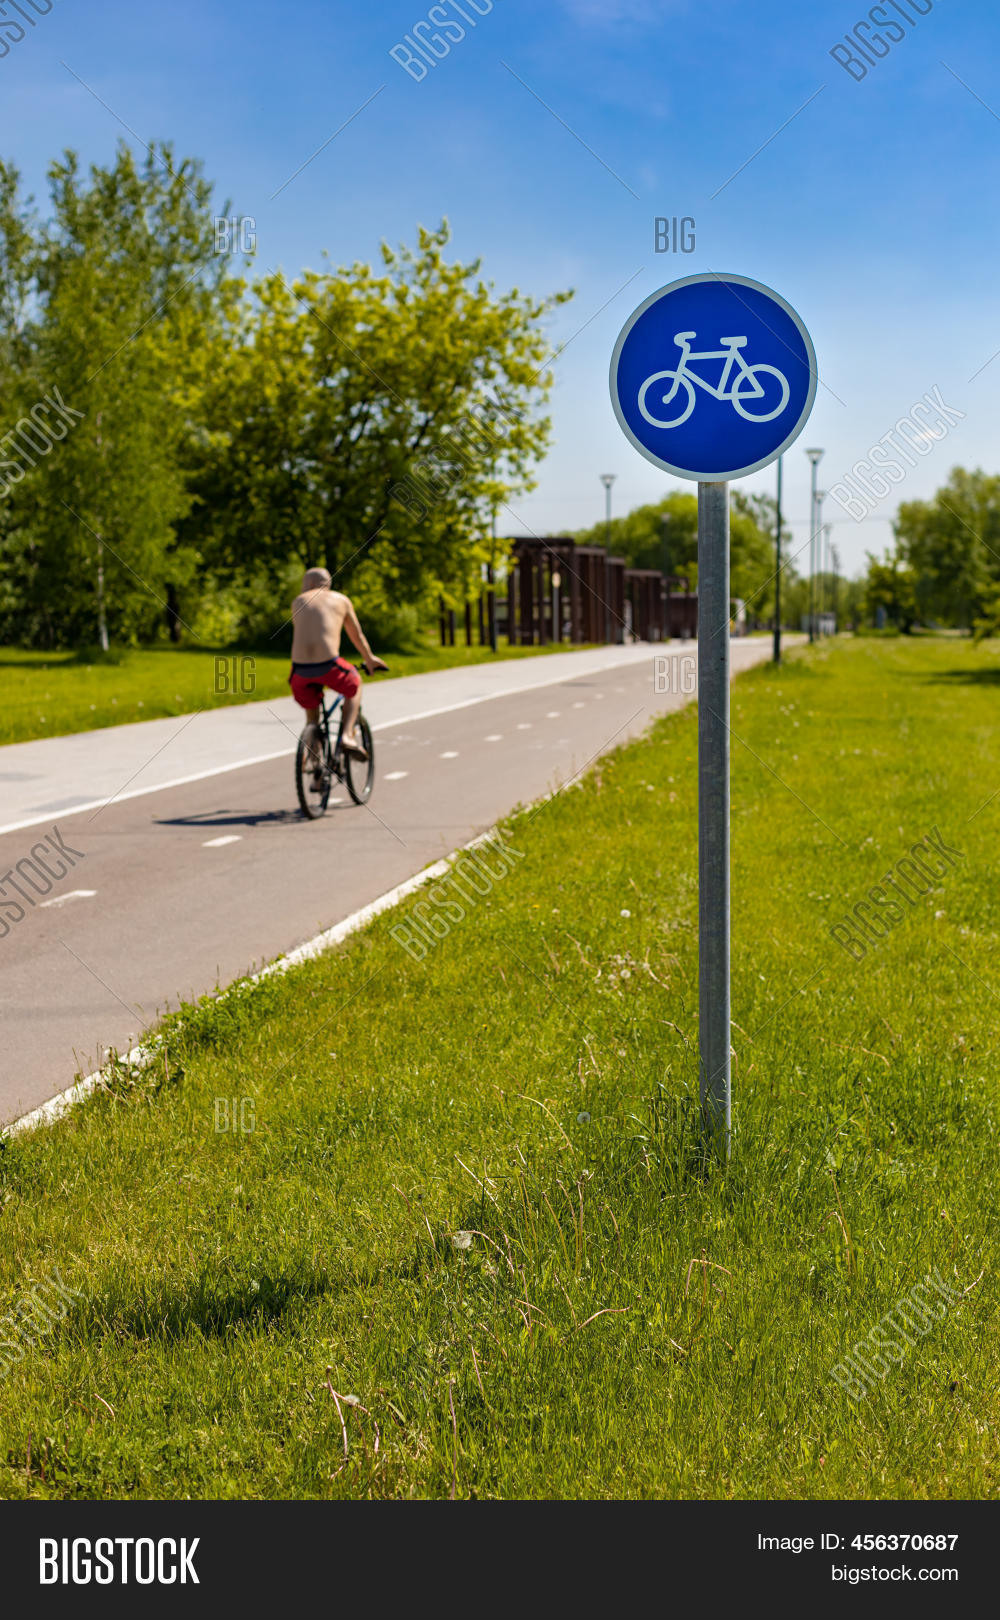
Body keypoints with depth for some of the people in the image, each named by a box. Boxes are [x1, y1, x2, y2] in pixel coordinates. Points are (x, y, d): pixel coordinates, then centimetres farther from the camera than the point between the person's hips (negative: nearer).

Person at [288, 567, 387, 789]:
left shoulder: (298, 602, 20)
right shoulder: (341, 600, 17)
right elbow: (357, 635, 29)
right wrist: (370, 660, 47)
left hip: (300, 668, 2)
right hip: (328, 665, -2)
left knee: (311, 718, 23)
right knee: (354, 686, 30)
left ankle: (316, 772, 11)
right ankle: (348, 735, 11)